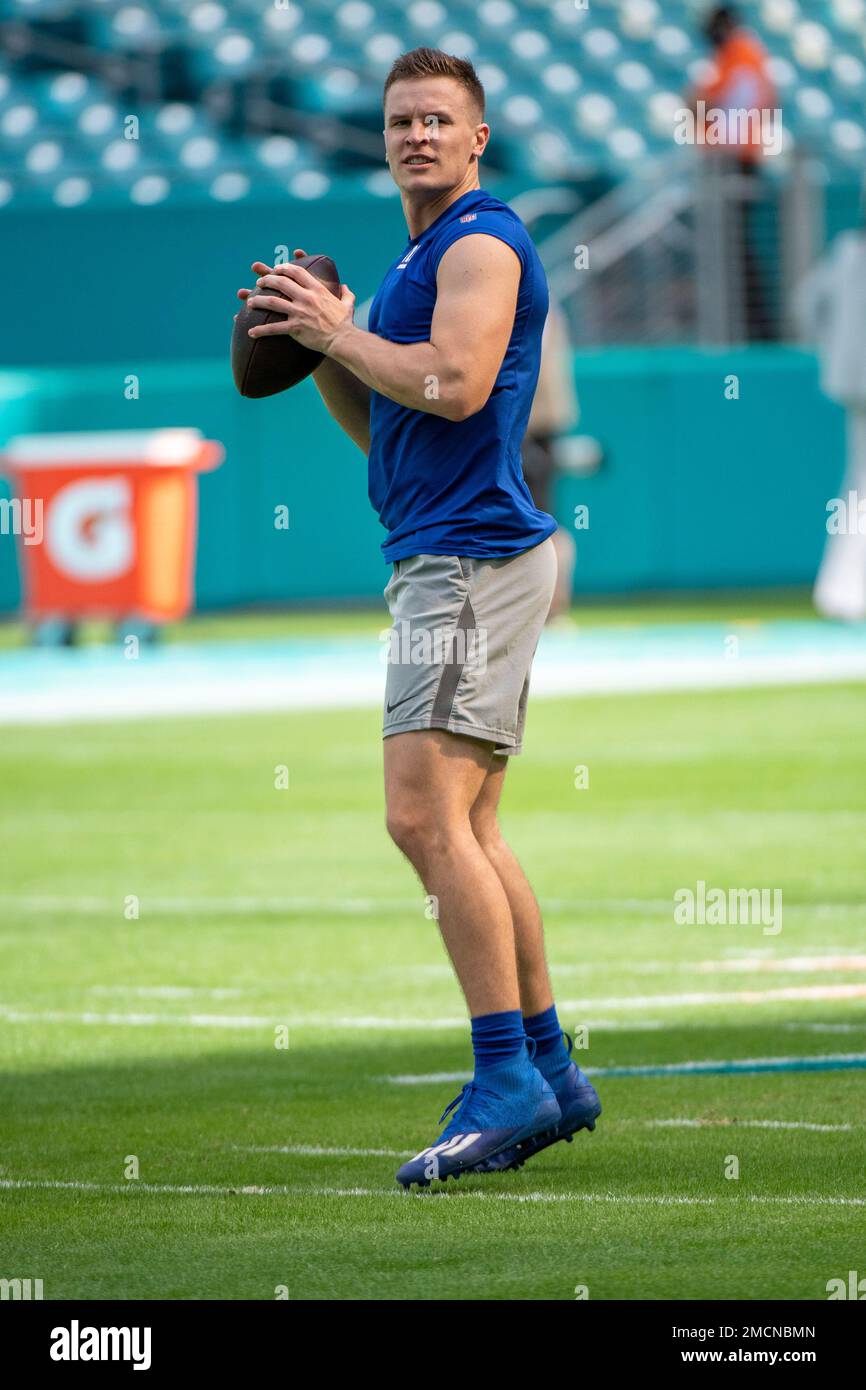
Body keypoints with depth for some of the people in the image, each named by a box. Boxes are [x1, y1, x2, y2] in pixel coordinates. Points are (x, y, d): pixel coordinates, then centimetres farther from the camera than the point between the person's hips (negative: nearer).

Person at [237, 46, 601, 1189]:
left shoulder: (482, 243, -9)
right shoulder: (422, 261, 22)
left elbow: (455, 383, -24)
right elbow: (378, 425, 25)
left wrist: (337, 330, -13)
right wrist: (317, 342, 10)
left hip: (472, 558, -11)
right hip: (446, 565, 11)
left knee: (426, 818, -17)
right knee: (467, 833, 12)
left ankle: (506, 1081, -19)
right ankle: (551, 1073, 16)